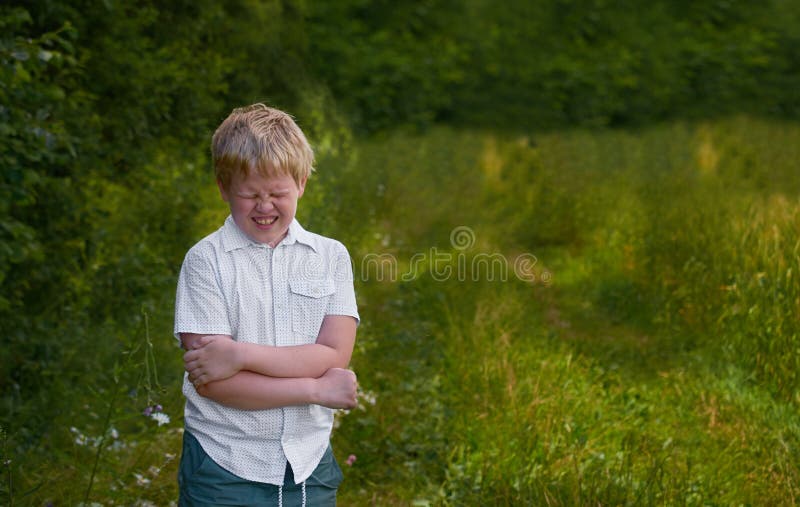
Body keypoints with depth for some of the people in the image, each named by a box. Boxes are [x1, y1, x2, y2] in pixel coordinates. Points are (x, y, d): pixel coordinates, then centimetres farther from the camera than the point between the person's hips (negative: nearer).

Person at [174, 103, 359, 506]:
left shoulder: (331, 256, 3)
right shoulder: (206, 260, -6)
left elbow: (334, 356, -9)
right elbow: (211, 382, -13)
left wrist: (240, 354, -18)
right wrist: (316, 390, -13)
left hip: (309, 467, 2)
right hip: (224, 470, -2)